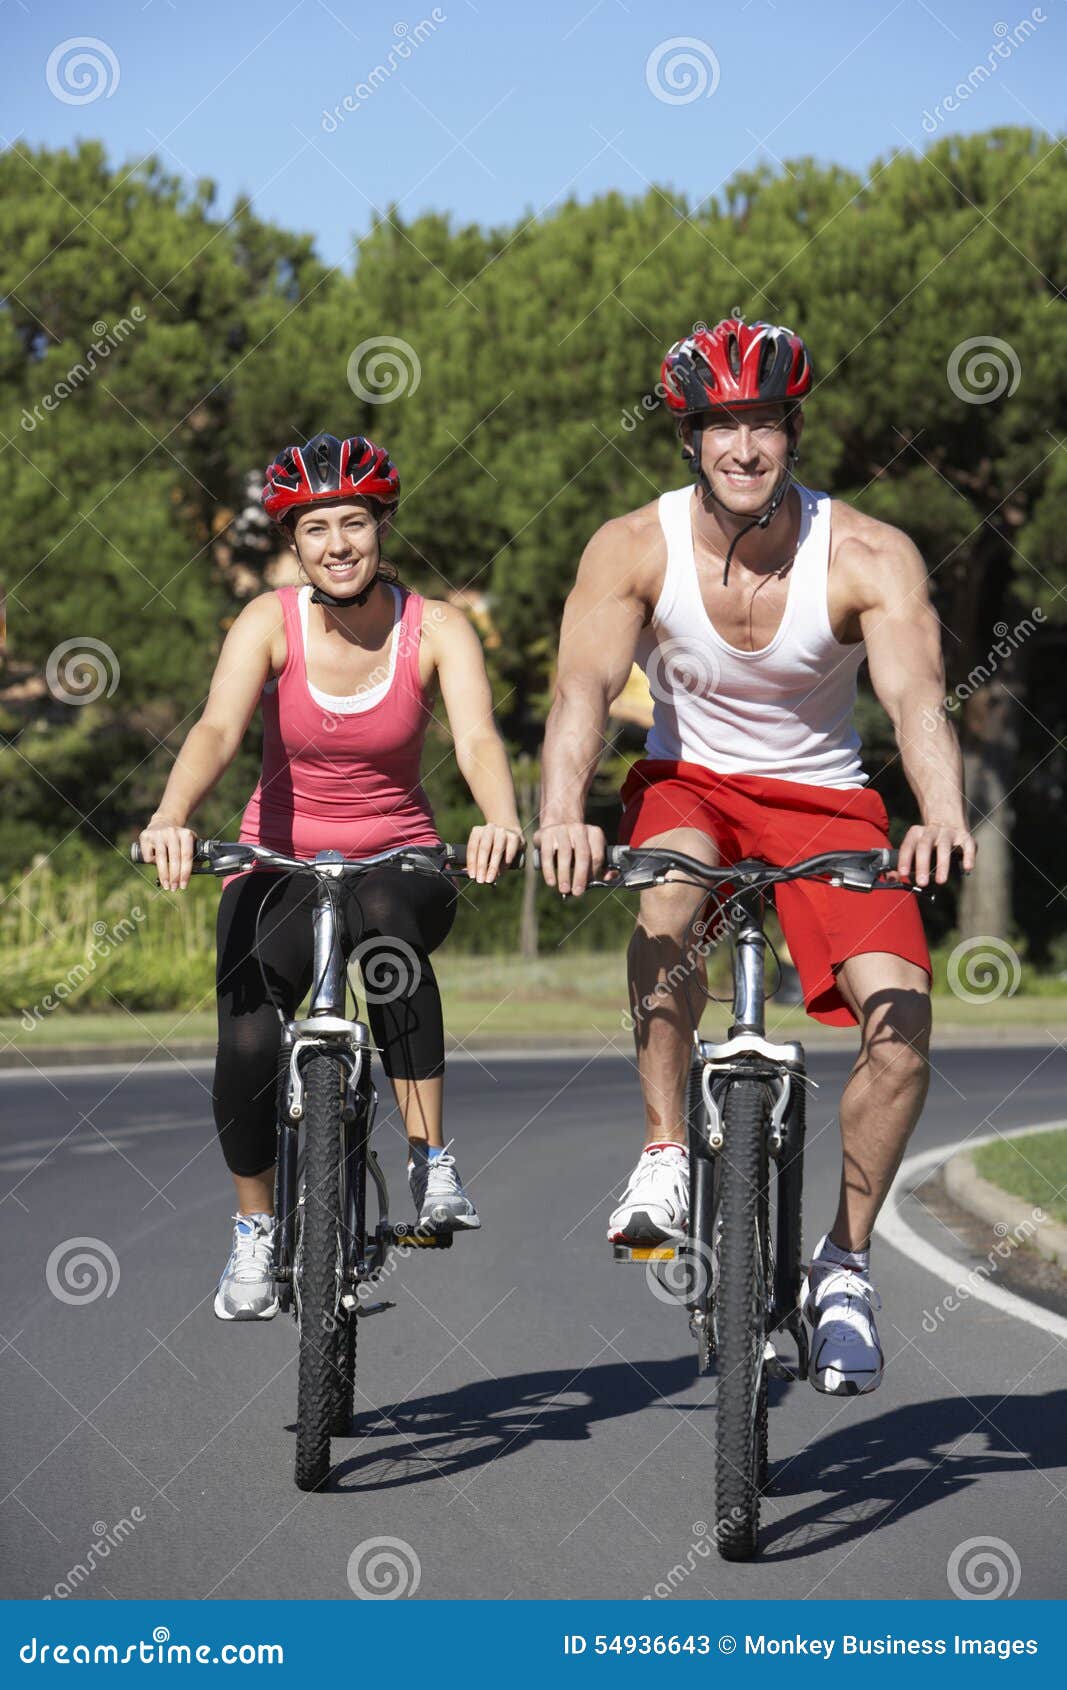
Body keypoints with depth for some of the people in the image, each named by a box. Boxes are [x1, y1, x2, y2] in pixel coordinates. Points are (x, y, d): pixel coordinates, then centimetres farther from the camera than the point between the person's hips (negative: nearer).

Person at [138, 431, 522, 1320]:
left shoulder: (436, 630, -11)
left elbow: (478, 738, -27)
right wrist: (171, 819, -46)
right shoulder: (270, 623, -11)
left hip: (398, 860, -1)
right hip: (282, 863, 1)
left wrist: (501, 821, -49)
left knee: (386, 917, -38)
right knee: (249, 1049, -20)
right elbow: (217, 729, -26)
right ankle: (255, 1230, 8)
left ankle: (432, 1160, -28)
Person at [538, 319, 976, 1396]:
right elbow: (584, 683, -29)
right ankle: (666, 1155, -21)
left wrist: (942, 817, -53)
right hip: (689, 783, 0)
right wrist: (561, 813, -49)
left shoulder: (867, 557, -19)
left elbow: (915, 695, -32)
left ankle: (844, 1264, -2)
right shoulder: (634, 549, -17)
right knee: (668, 891, -37)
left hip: (825, 800, 0)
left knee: (900, 1006, -21)